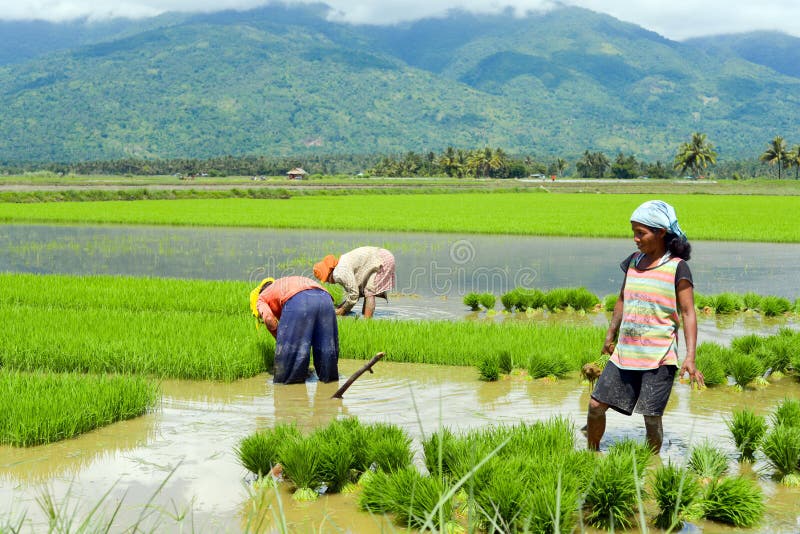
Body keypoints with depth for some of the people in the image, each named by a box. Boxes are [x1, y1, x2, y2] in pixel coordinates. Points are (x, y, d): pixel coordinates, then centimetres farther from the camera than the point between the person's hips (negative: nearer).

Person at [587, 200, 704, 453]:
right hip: (625, 352, 6)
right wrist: (611, 335, 27)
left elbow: (688, 313, -9)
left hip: (659, 356, -6)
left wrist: (690, 357, -17)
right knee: (596, 405, 5)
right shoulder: (634, 261, 10)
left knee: (651, 416, -5)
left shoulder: (677, 268, -8)